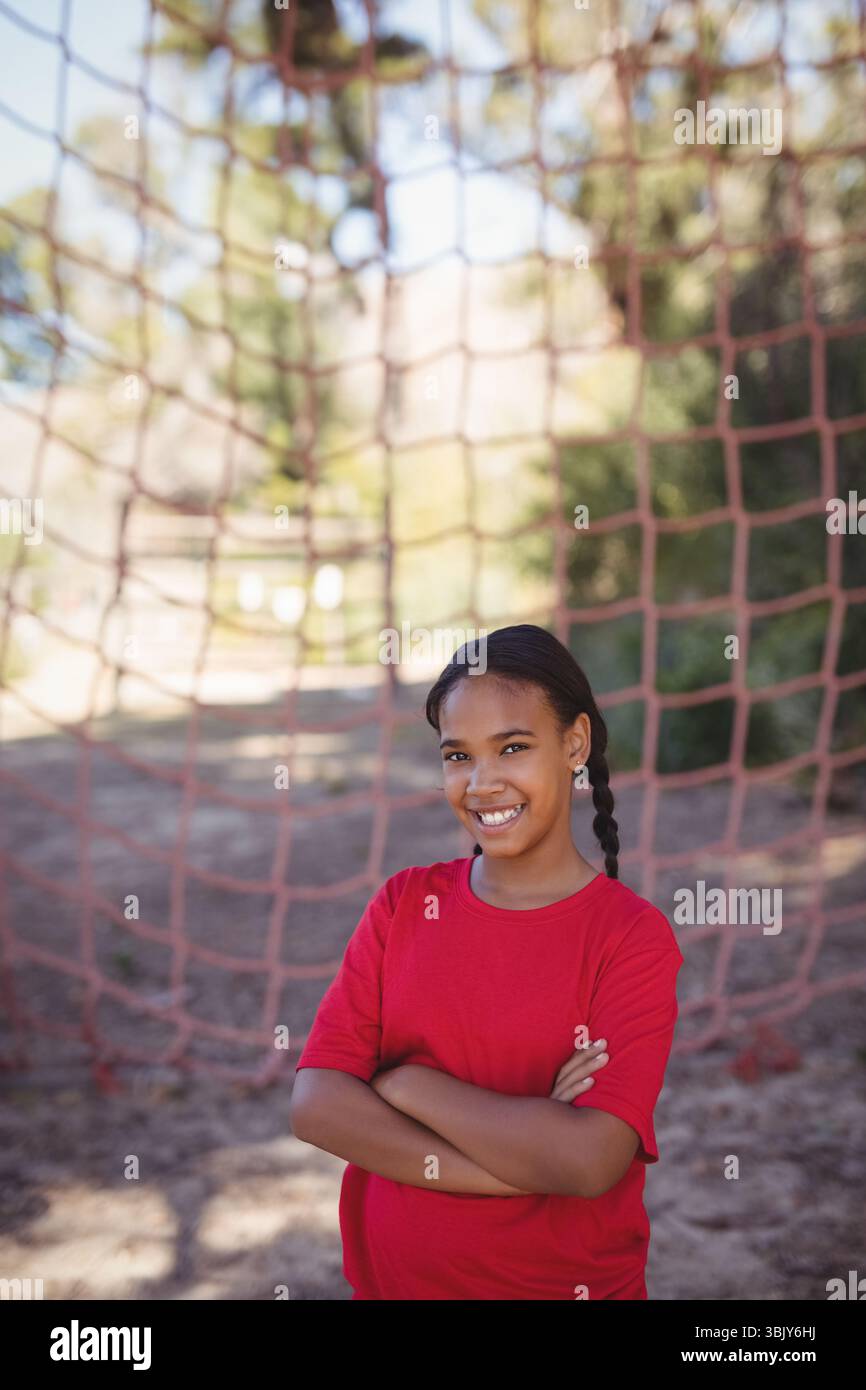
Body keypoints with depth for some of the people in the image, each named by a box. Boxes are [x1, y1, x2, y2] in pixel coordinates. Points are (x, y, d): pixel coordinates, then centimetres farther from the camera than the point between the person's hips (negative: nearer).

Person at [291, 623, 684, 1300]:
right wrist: (515, 1167, -21)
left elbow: (590, 1162, -24)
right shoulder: (405, 902, -3)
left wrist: (409, 1085, -16)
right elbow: (315, 1104, -12)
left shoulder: (633, 935, -13)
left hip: (568, 1281, -3)